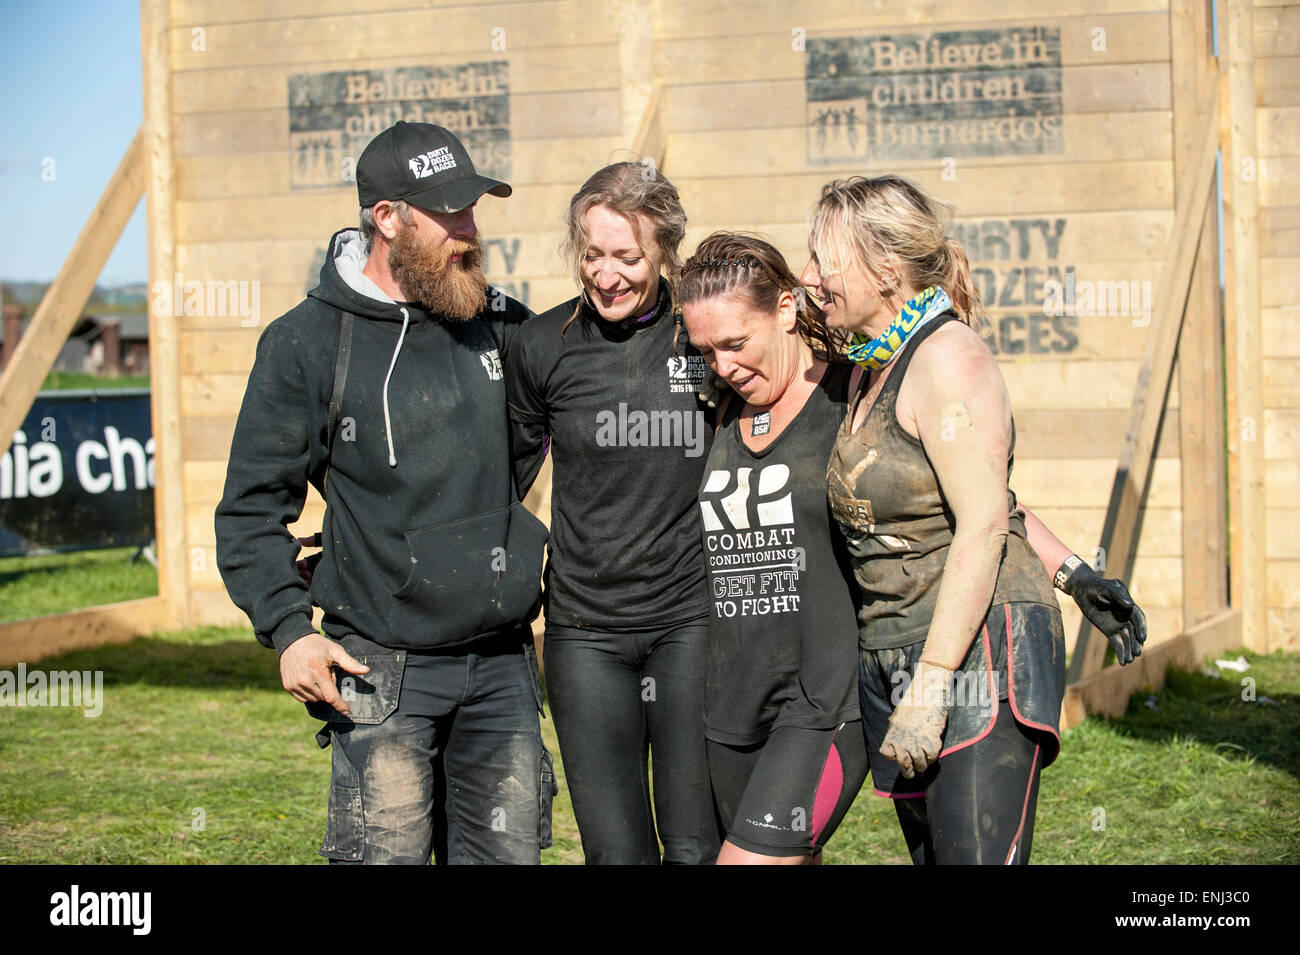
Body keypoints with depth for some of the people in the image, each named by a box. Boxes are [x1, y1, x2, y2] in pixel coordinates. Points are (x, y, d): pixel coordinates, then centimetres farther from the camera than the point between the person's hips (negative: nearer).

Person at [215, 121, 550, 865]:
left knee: (509, 853, 10)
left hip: (502, 664, 5)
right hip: (383, 669, -4)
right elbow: (252, 507, -2)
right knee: (387, 853, -5)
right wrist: (287, 628, -14)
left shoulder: (497, 323, 7)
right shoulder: (307, 343, -5)